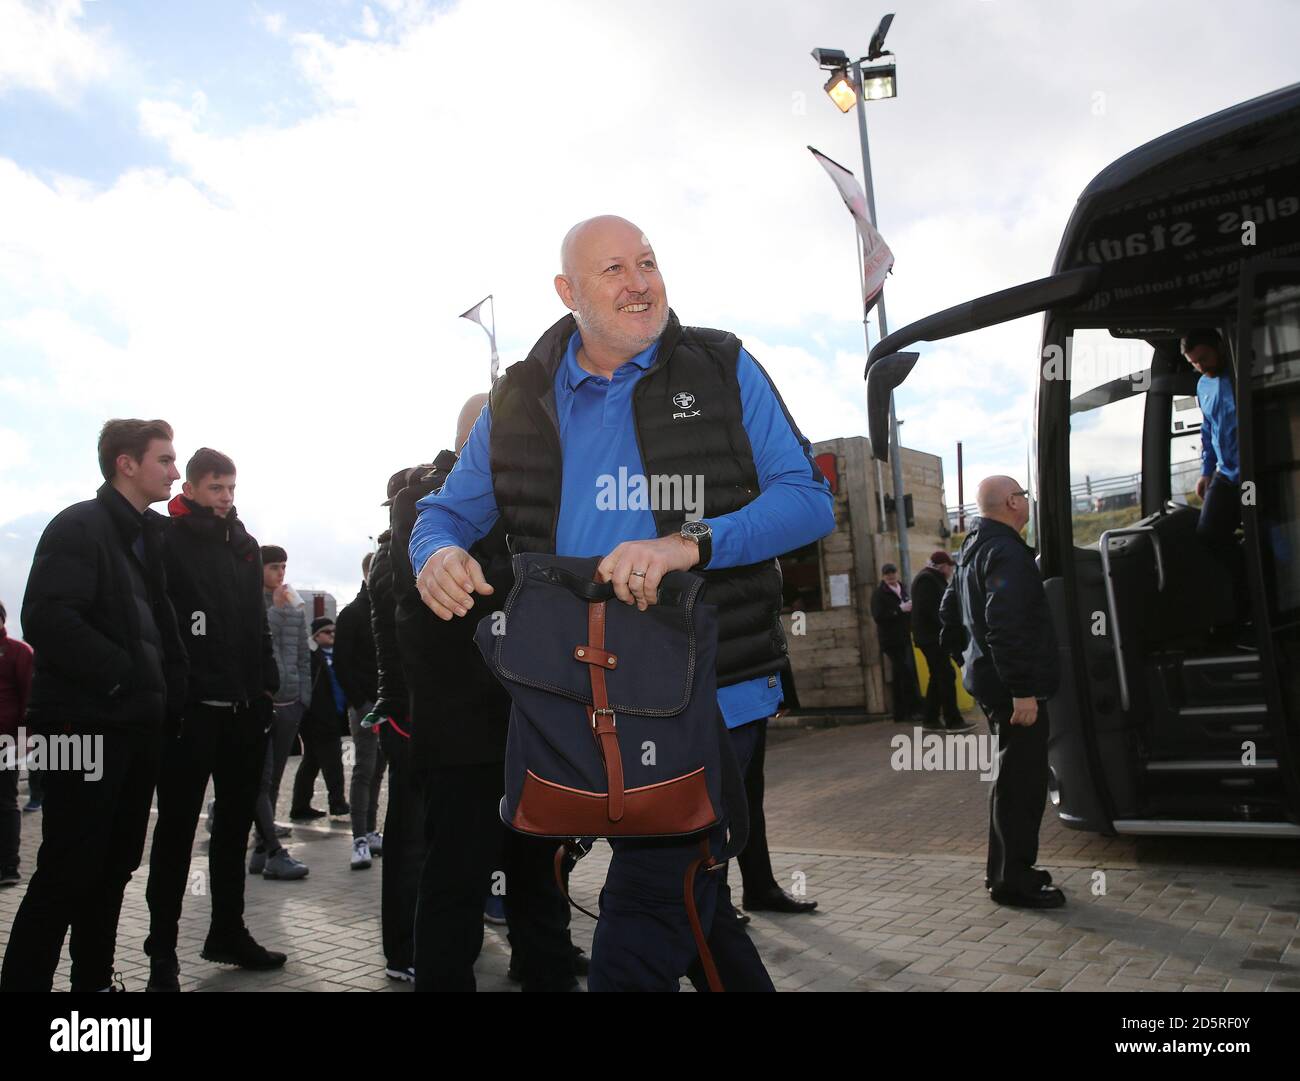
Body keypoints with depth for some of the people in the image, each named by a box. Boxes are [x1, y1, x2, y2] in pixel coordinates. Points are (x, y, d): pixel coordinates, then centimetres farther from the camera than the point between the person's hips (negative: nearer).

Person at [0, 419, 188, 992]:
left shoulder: (149, 535, 16)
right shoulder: (78, 526, -9)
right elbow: (47, 619, -20)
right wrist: (119, 674, -17)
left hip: (137, 723, 8)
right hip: (86, 723, -8)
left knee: (113, 868, 14)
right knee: (68, 873, -3)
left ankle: (94, 978, 24)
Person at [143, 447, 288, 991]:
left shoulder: (243, 545, 14)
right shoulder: (167, 539, -4)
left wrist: (266, 683, 11)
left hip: (243, 709, 6)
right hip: (188, 710, -6)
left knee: (234, 825, 14)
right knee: (177, 830, 3)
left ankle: (228, 932, 27)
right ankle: (162, 951, 13)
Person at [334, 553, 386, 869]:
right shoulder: (352, 614, -2)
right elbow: (342, 665, -8)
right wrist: (361, 704, -15)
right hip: (365, 704, -5)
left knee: (377, 771, 10)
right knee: (365, 769, -8)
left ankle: (370, 832, 17)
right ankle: (360, 840, -6)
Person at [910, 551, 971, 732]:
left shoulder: (932, 579, 20)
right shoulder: (927, 579, -13)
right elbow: (930, 609, -23)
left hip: (933, 636, 11)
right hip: (931, 636, -11)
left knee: (938, 677, 11)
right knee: (947, 676, -11)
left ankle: (931, 719, 15)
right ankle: (952, 721, -10)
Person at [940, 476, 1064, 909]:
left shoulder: (972, 549, 17)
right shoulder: (1005, 552, -17)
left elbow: (949, 611, 25)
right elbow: (1005, 627, -26)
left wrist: (967, 655, 28)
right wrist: (1022, 690, -26)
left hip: (990, 684, 11)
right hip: (1015, 689, -11)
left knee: (1014, 780, 19)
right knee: (1020, 783, -5)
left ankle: (1009, 870, 28)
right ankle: (1012, 881, 2)